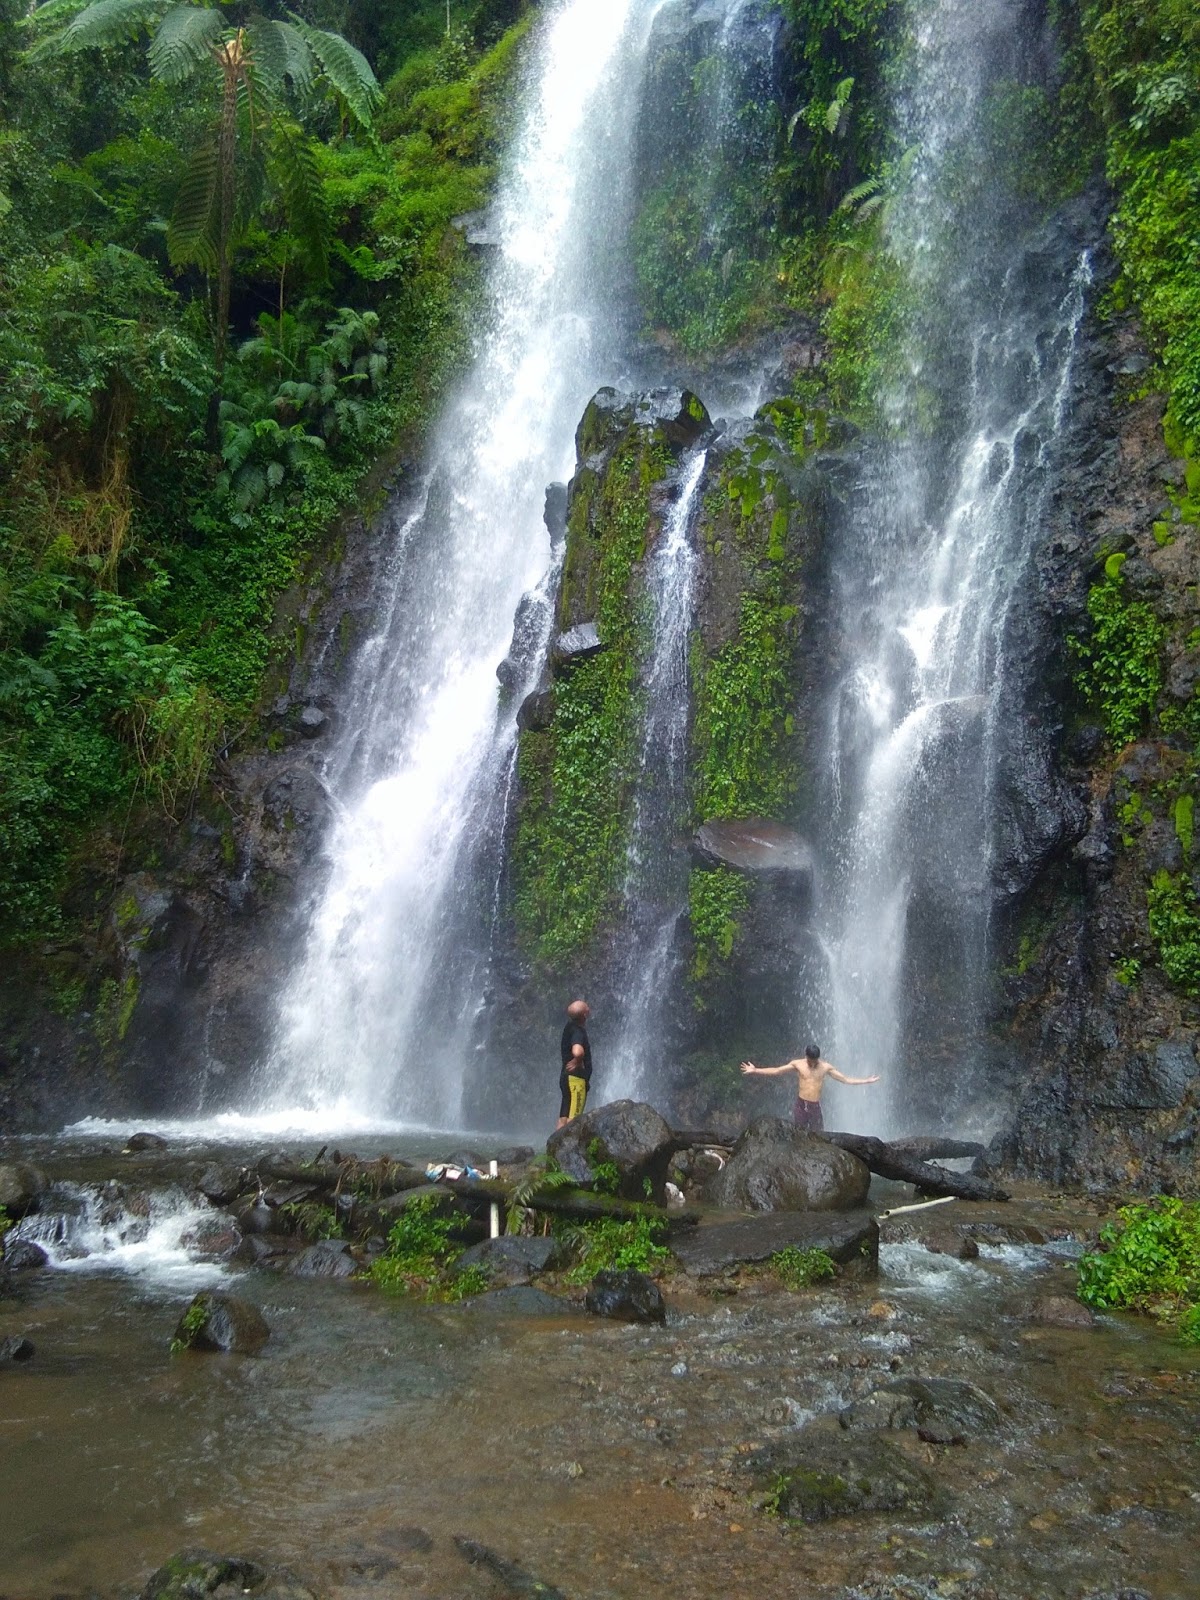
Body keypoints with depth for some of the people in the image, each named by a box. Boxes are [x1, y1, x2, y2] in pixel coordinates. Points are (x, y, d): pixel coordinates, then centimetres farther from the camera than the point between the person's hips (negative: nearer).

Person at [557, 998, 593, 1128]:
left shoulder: (571, 1027, 9)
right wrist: (578, 1062, -17)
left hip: (567, 1078, 9)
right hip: (576, 1079, -9)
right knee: (572, 1120, -8)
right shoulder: (578, 1031, -19)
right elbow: (577, 1052, -38)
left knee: (563, 1118, 10)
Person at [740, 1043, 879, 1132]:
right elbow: (776, 1071, 0)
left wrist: (867, 1080, -3)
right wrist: (755, 1070, -5)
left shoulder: (826, 1067, -3)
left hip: (815, 1107, 0)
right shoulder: (797, 1064, -4)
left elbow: (846, 1079, 1)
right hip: (800, 1105, 0)